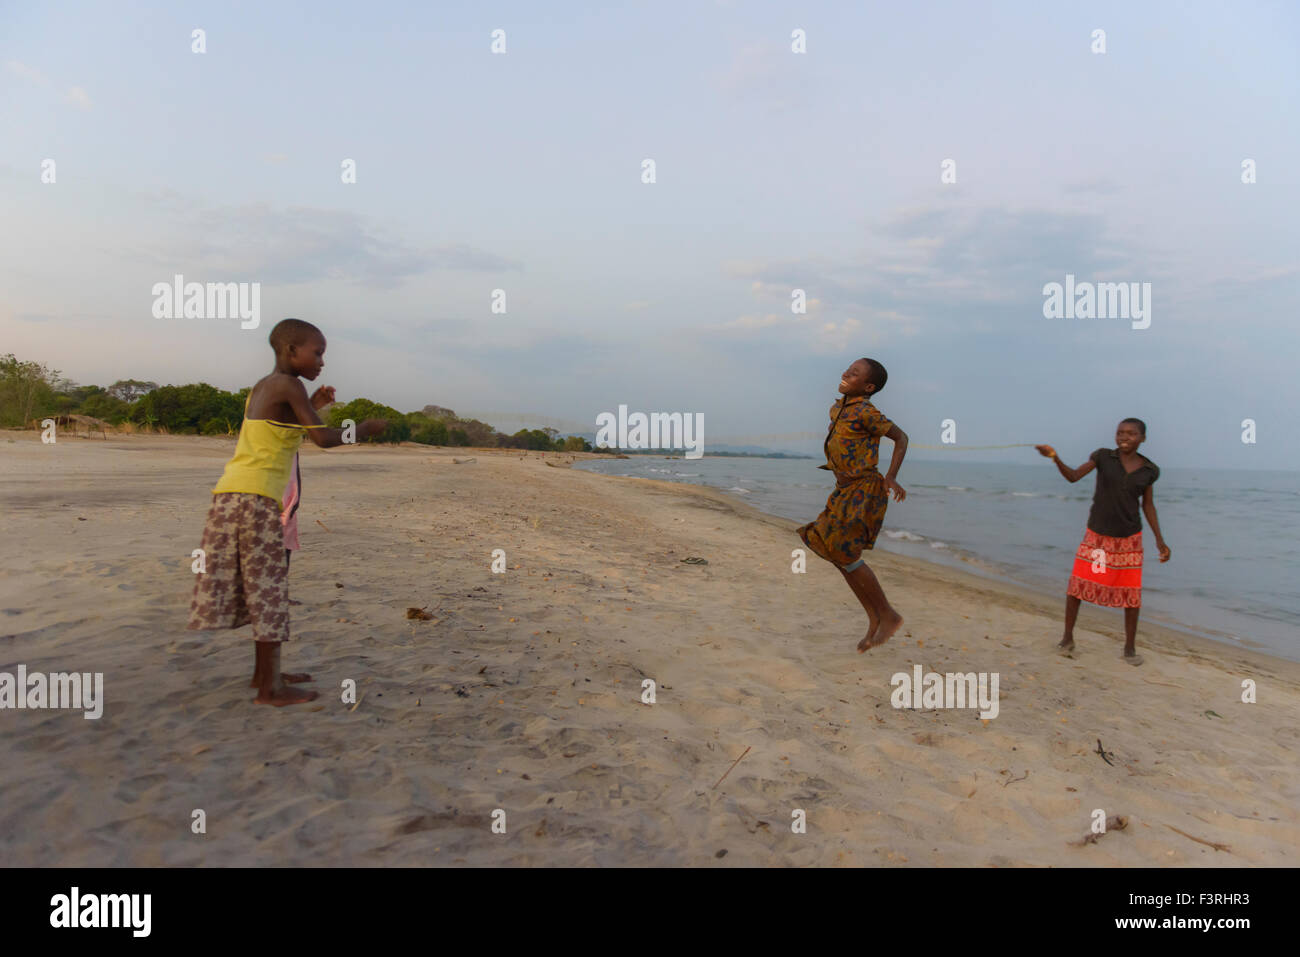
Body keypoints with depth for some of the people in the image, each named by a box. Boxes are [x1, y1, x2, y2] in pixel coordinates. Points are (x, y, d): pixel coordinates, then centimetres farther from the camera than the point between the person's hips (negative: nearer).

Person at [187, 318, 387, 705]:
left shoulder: (261, 387, 18)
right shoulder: (288, 386, -8)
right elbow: (323, 438, -14)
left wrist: (310, 407, 21)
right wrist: (366, 427, 0)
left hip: (230, 495, 9)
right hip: (256, 498, -9)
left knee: (260, 587, 16)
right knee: (268, 588, -2)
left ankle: (264, 672, 27)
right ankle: (269, 688, 4)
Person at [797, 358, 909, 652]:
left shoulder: (866, 412, -14)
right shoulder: (837, 409, 11)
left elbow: (901, 437, -8)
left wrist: (891, 478, -15)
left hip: (865, 491, -9)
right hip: (846, 491, 9)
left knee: (845, 555, -10)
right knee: (838, 555, 6)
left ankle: (889, 615, 5)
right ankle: (874, 618, 15)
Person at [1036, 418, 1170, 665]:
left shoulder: (1149, 469, -2)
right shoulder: (1103, 456, -7)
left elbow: (1148, 505, 7)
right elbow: (1072, 476, -16)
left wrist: (1159, 540, -1)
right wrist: (1054, 456, -35)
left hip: (1129, 537, 1)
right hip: (1096, 534, -1)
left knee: (1132, 593, 1)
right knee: (1076, 585, -6)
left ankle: (1130, 647, 18)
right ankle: (1068, 638, 10)